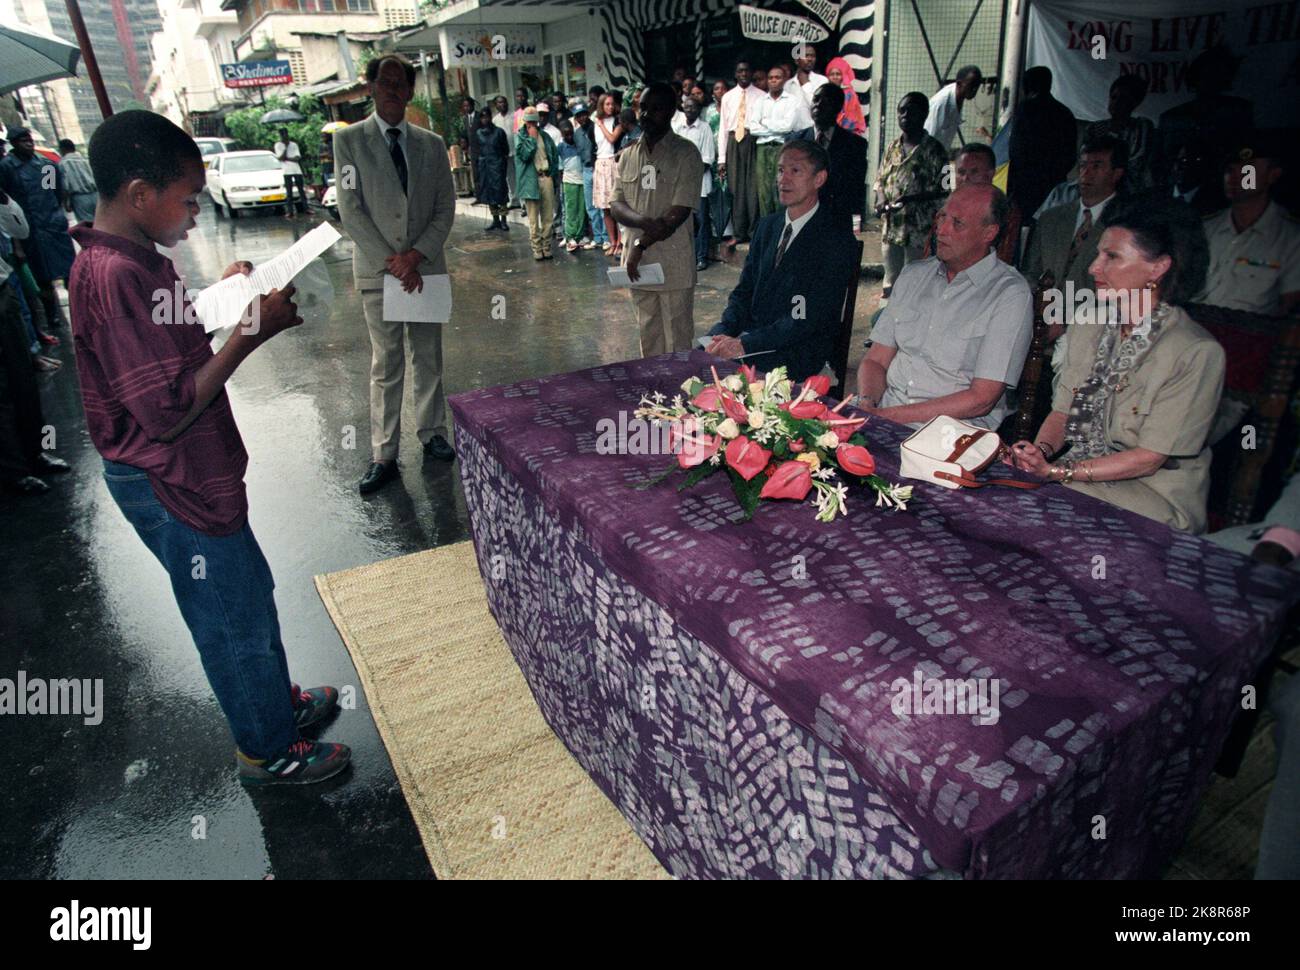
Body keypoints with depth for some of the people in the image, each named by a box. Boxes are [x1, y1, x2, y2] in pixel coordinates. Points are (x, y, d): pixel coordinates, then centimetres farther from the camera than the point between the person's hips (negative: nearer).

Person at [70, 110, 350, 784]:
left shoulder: (129, 259, 5)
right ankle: (268, 750, 29)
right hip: (170, 486, -10)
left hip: (183, 473, 10)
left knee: (249, 590, 24)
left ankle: (278, 699, 45)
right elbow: (168, 412, -29)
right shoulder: (114, 275, -26)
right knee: (235, 618, 7)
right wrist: (252, 333, -26)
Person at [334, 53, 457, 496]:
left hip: (426, 267, 3)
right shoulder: (349, 140, 1)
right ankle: (383, 456, 5)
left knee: (429, 358, 10)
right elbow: (350, 209, -5)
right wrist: (392, 261, -13)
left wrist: (416, 255, -9)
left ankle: (432, 433, 25)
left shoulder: (431, 144, 9)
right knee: (386, 366, -1)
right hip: (377, 272, -2)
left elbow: (446, 207, 5)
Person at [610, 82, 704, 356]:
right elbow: (615, 205, 4)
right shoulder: (628, 155, 11)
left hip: (673, 265, -5)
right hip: (637, 264, 5)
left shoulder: (686, 154, -5)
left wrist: (640, 244, -15)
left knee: (677, 342, 3)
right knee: (648, 337, 15)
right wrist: (644, 221, -17)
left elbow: (679, 213, -13)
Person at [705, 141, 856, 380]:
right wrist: (724, 333, -7)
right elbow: (743, 291, 14)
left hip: (799, 352, -6)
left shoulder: (836, 239, -7)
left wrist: (745, 344, -24)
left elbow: (810, 318, -16)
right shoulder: (766, 226, 15)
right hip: (750, 335, 6)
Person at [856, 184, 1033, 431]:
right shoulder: (913, 274, 13)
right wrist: (867, 404, -11)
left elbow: (982, 399, -13)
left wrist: (890, 415, -18)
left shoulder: (1011, 294, -6)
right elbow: (876, 361, 11)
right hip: (882, 414, 5)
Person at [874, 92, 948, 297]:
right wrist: (881, 199, -3)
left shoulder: (933, 149, -6)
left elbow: (942, 190, -9)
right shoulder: (893, 146, 11)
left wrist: (913, 199, -23)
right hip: (890, 227, 5)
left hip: (919, 231, -5)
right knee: (890, 284, 14)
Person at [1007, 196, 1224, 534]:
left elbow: (1149, 458, -14)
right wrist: (1042, 450, -10)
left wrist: (1058, 471, -20)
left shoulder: (1197, 353, -11)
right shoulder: (1089, 331, 9)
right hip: (1078, 477, 6)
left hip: (1150, 493, -5)